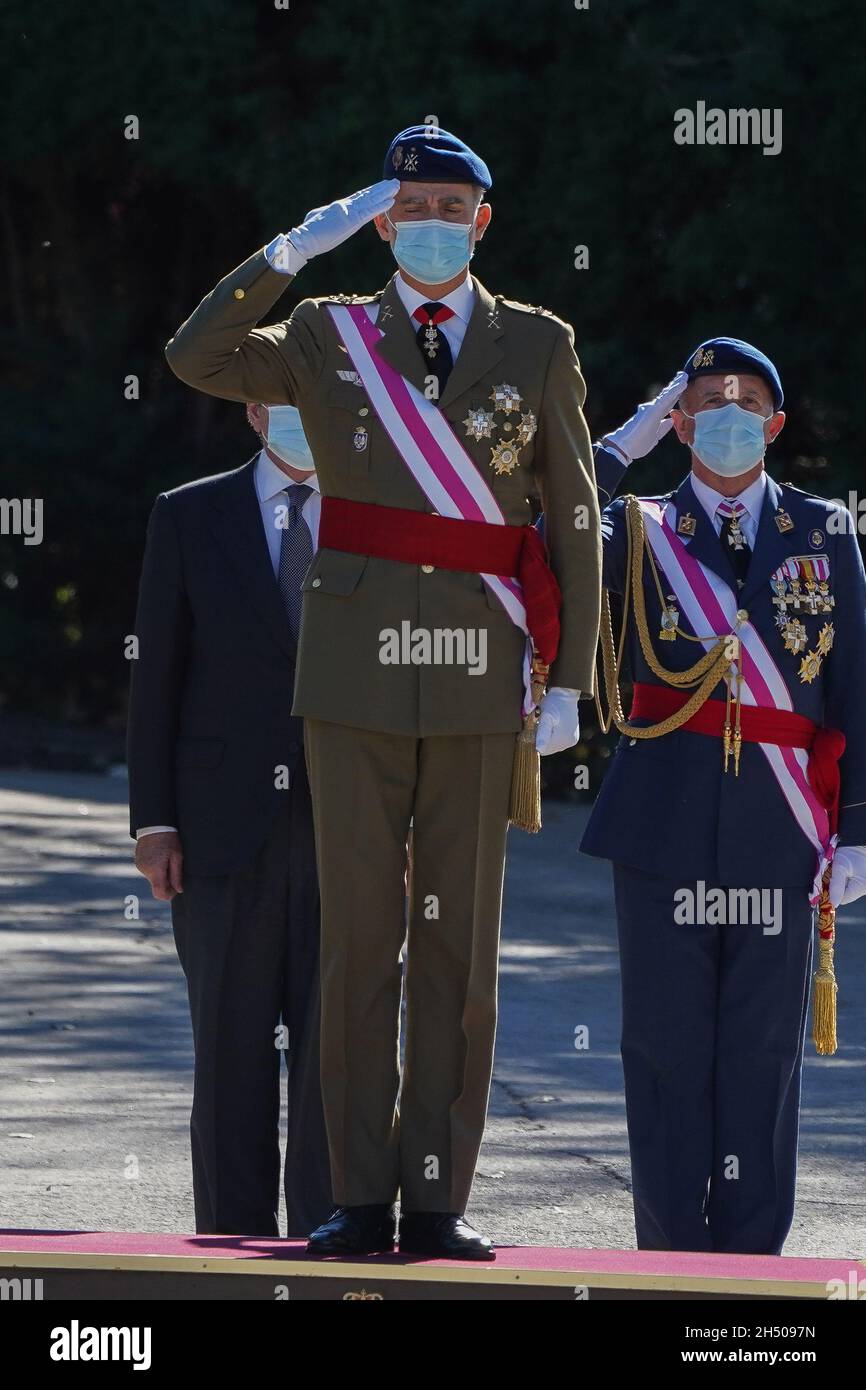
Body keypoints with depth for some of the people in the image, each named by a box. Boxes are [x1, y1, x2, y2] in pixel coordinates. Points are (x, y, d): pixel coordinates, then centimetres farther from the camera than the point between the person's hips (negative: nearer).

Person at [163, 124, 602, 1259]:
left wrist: (570, 681, 1)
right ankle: (361, 1199, 3)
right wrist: (293, 250, -13)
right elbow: (195, 359, -7)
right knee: (359, 936, -1)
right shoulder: (330, 337, 8)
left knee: (460, 943, 1)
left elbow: (575, 517, 7)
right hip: (357, 675, 0)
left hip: (480, 684, 0)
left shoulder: (538, 345, 8)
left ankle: (437, 1201, 5)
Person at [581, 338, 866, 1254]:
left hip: (775, 834, 0)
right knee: (667, 1044, 2)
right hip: (664, 826, 0)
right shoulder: (642, 531, 9)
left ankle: (752, 1253, 7)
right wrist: (622, 448, -8)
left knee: (763, 1050, 2)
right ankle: (671, 1249, 8)